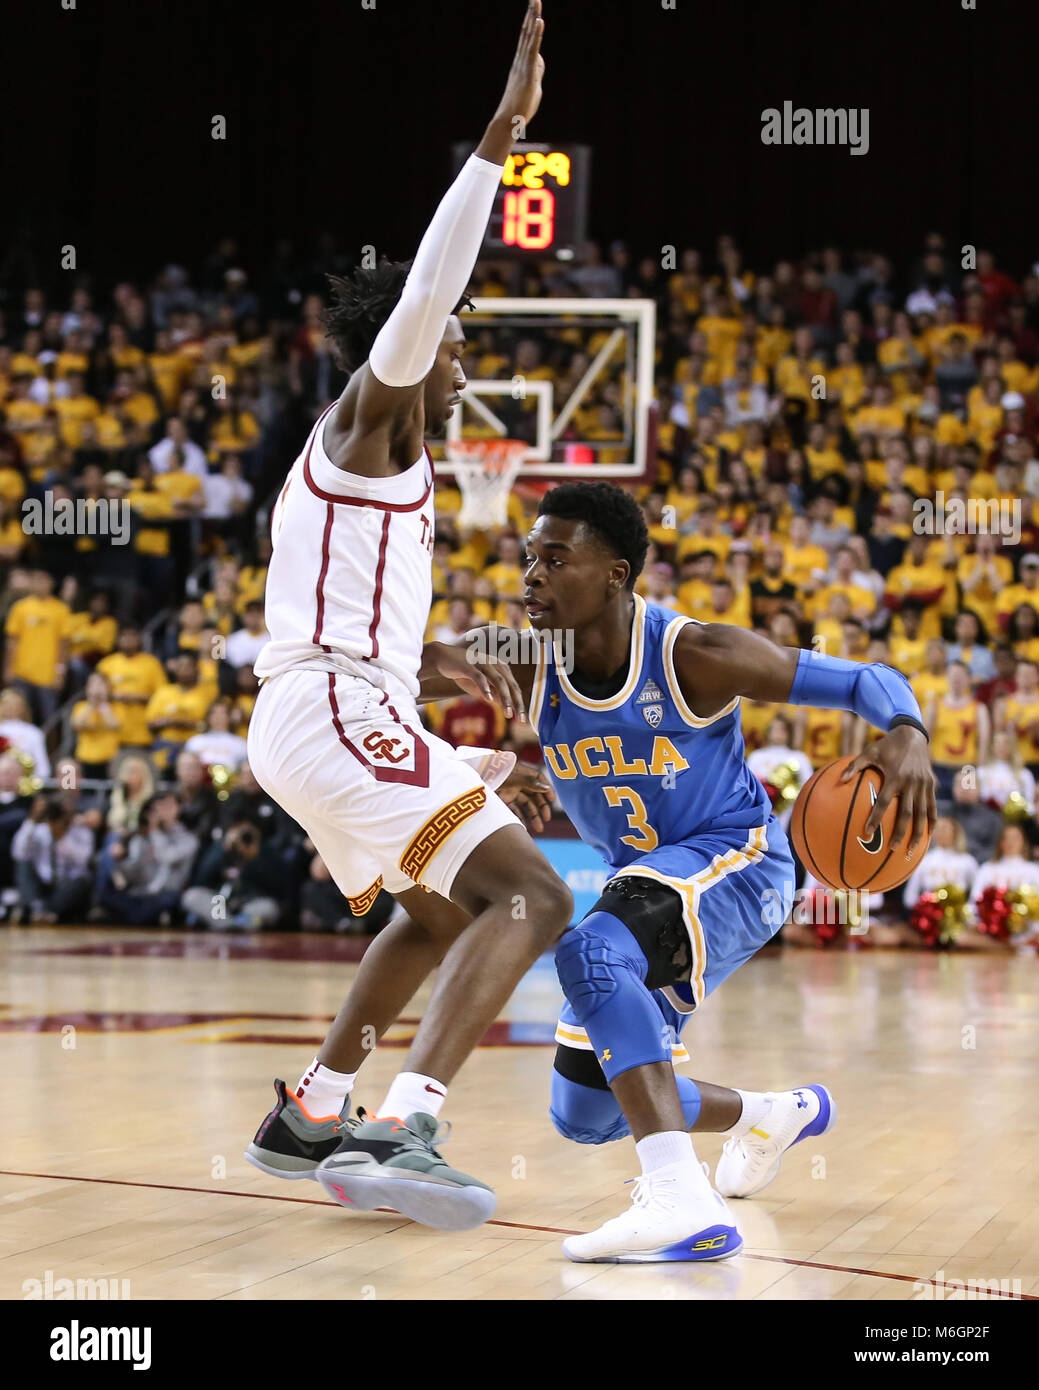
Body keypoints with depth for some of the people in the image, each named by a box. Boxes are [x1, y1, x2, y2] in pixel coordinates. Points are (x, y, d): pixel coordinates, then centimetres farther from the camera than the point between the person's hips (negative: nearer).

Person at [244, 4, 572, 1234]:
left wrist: (434, 658, 21)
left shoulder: (344, 459, 26)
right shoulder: (372, 415, -2)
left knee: (441, 914, 29)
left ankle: (309, 1116, 31)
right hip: (340, 710, -10)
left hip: (303, 714, 10)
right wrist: (500, 133, -23)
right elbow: (425, 290, -20)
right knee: (529, 898, -20)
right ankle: (404, 1128, -36)